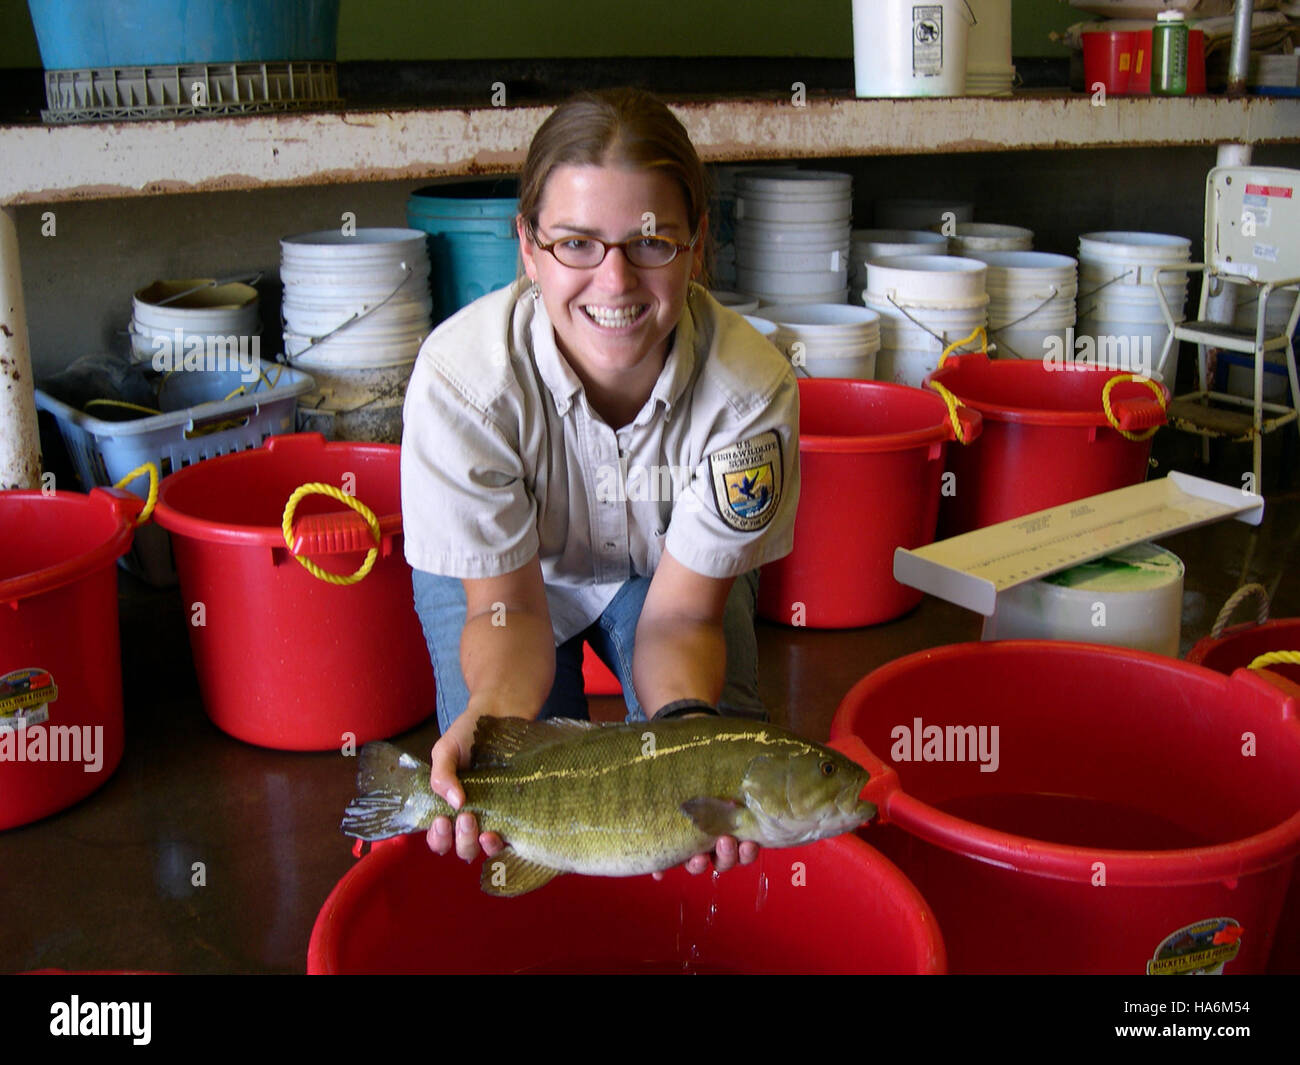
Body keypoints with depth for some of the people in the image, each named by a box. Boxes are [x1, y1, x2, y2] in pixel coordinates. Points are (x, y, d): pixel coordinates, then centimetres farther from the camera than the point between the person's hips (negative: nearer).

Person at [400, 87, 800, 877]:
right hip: (499, 568, 0)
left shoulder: (751, 389, -34)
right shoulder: (463, 376, -36)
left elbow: (680, 613, -26)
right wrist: (490, 716, -49)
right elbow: (508, 609, -27)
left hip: (669, 566, 1)